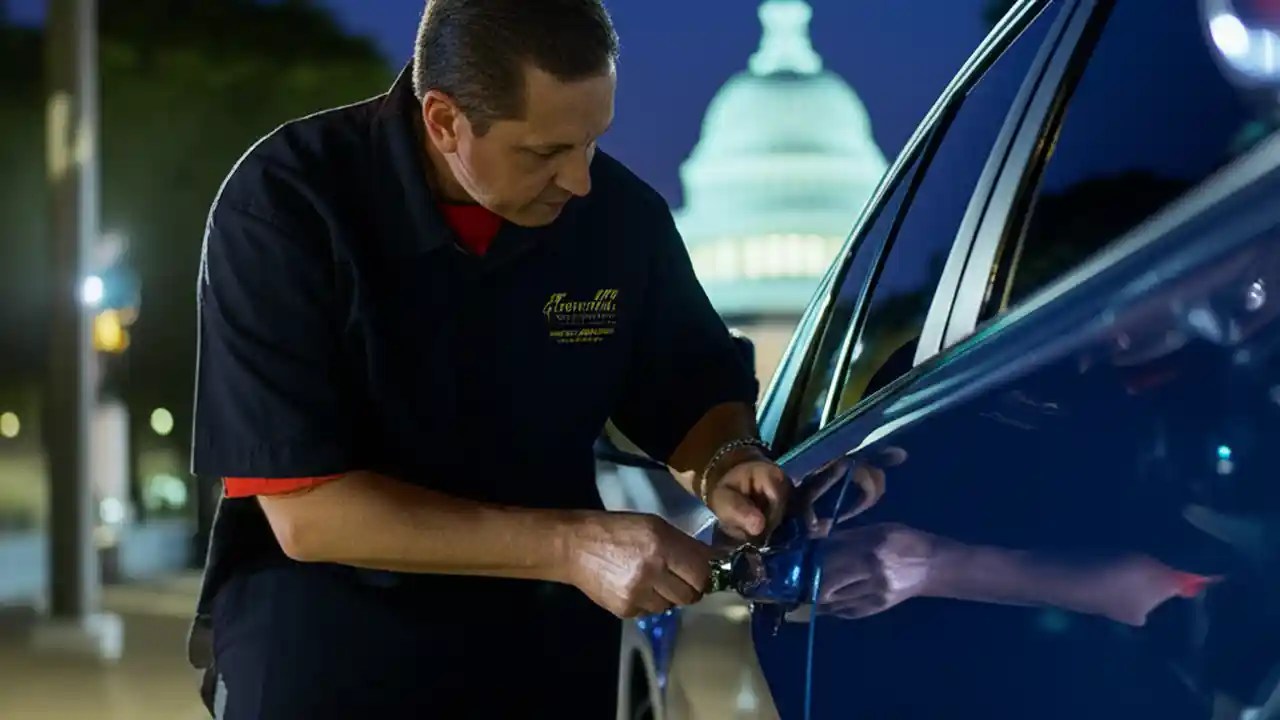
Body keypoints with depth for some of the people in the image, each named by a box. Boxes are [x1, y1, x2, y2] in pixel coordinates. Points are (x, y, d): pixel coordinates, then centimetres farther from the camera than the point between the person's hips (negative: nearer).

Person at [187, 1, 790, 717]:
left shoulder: (622, 212, -9)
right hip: (320, 659, -3)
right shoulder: (283, 206, -20)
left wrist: (724, 464, -17)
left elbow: (697, 392, 7)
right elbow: (306, 512, -24)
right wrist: (569, 545, -28)